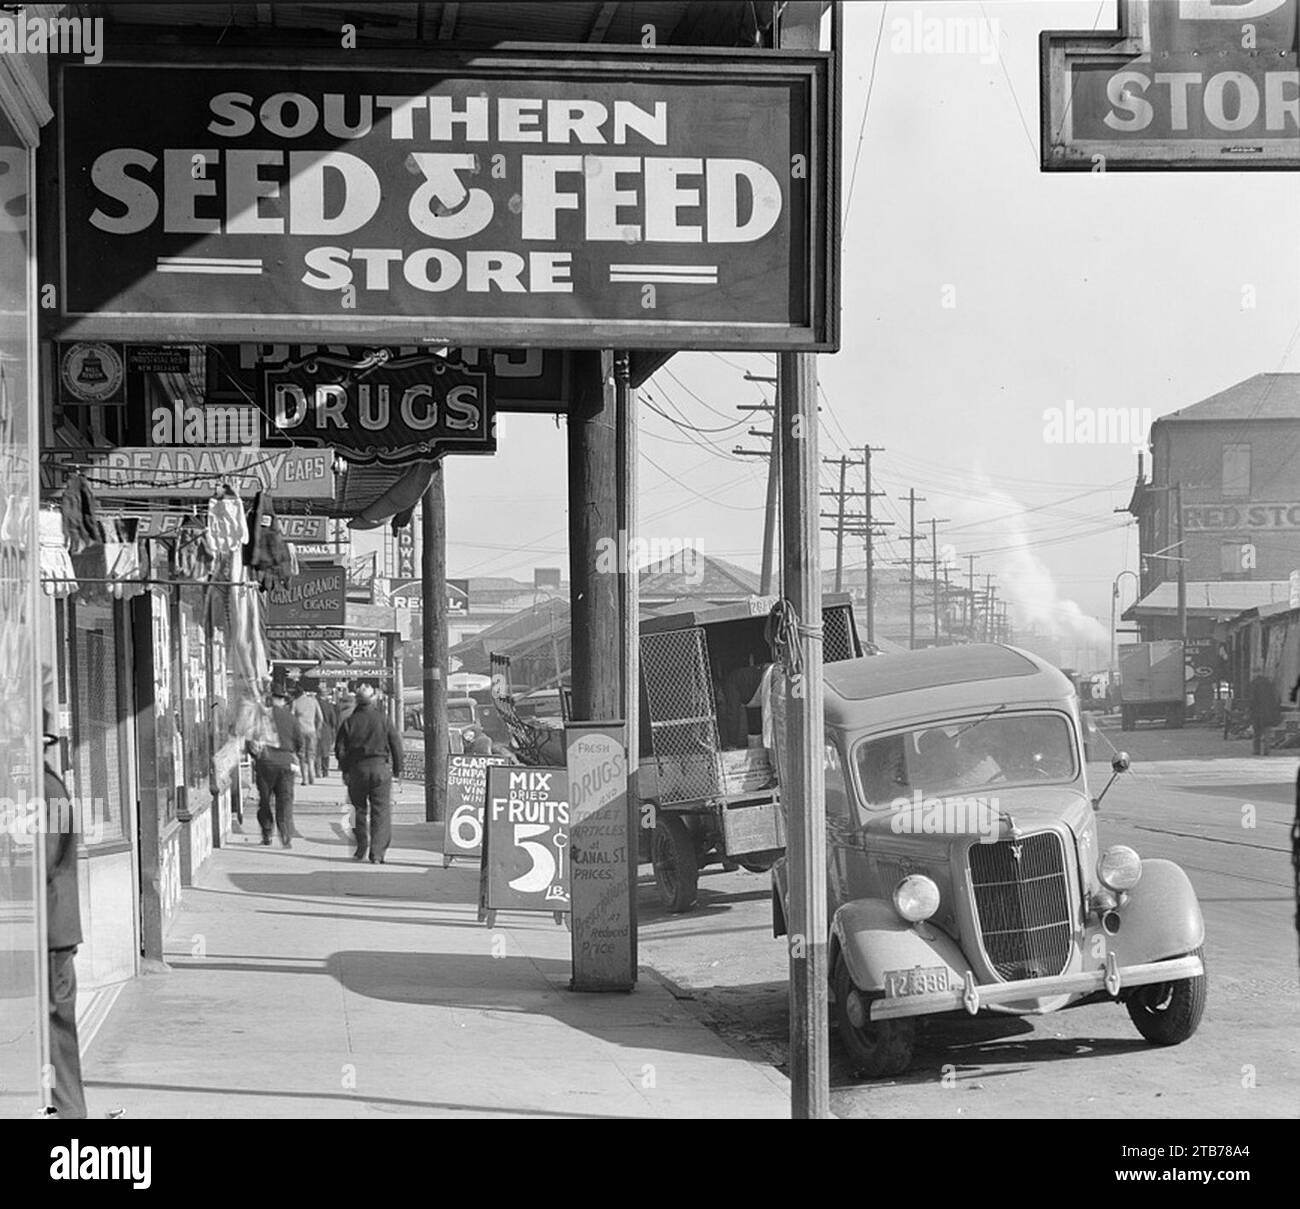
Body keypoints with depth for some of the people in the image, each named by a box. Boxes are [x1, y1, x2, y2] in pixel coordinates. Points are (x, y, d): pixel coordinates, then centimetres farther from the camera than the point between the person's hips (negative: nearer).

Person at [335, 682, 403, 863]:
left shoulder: (349, 722, 1)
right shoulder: (383, 719, -2)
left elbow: (340, 749, 2)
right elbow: (396, 744, 0)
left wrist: (344, 770, 13)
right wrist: (397, 768, 10)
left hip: (357, 769, 1)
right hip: (380, 767, -1)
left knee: (360, 809, 17)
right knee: (381, 811, 0)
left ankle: (361, 848, 20)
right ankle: (377, 853, -7)